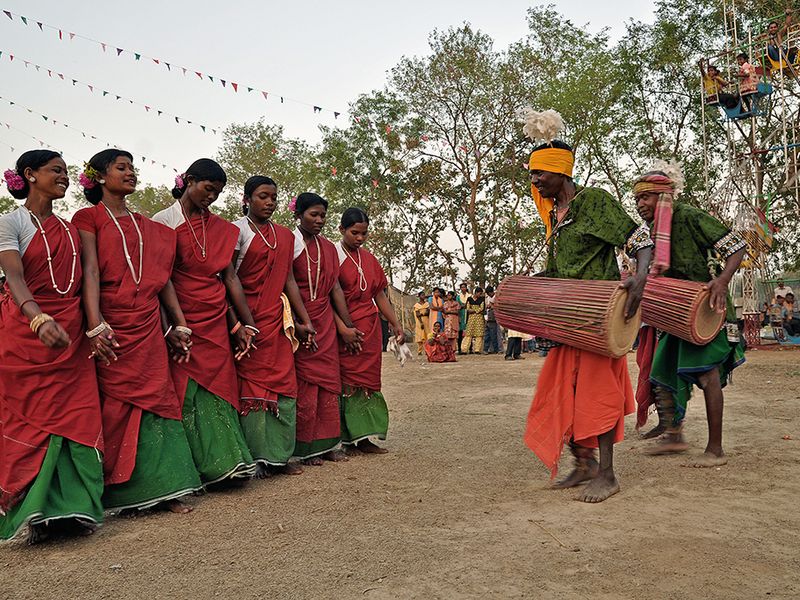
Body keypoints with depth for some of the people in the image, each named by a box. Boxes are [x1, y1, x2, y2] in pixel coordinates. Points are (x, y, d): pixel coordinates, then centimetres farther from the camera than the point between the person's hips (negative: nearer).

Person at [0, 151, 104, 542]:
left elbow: (83, 277, 12)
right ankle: (35, 514, 7)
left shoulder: (70, 228, 16)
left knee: (73, 419, 0)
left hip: (70, 332, 5)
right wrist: (39, 318, -36)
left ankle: (69, 508, 4)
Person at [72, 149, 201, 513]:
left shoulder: (146, 226, 19)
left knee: (155, 401, 2)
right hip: (111, 328, -4)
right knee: (114, 407, -2)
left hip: (149, 327, 5)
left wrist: (179, 325, 9)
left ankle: (160, 488, 7)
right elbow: (90, 271, -10)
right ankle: (113, 492, 9)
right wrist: (95, 326, -21)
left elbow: (162, 277, 15)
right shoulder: (89, 218, 4)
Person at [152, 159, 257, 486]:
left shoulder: (220, 227, 12)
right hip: (183, 323, -4)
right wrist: (172, 329, -13)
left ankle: (222, 464, 8)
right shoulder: (164, 221, -1)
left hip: (216, 323, 4)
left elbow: (230, 277, 10)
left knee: (219, 392, 3)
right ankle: (199, 470, 5)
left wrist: (242, 324, 5)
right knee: (186, 395, -2)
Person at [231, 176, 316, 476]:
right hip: (249, 319, -5)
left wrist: (304, 321, 9)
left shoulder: (286, 235, 15)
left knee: (284, 384, 3)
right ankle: (255, 457, 4)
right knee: (250, 386, -3)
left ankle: (280, 455, 11)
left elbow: (289, 279, 15)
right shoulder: (238, 230, -2)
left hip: (277, 319, 5)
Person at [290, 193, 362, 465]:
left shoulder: (328, 248, 14)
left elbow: (335, 287, 12)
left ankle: (327, 443, 14)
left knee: (328, 381, 6)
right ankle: (305, 447, 7)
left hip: (325, 322, 6)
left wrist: (346, 326, 8)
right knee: (304, 385, -3)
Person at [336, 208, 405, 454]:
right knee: (346, 381, -6)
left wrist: (396, 325, 14)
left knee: (367, 380, 5)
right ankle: (350, 436, 1)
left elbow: (380, 295, 18)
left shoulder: (369, 259, 15)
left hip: (369, 329, 6)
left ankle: (361, 437, 9)